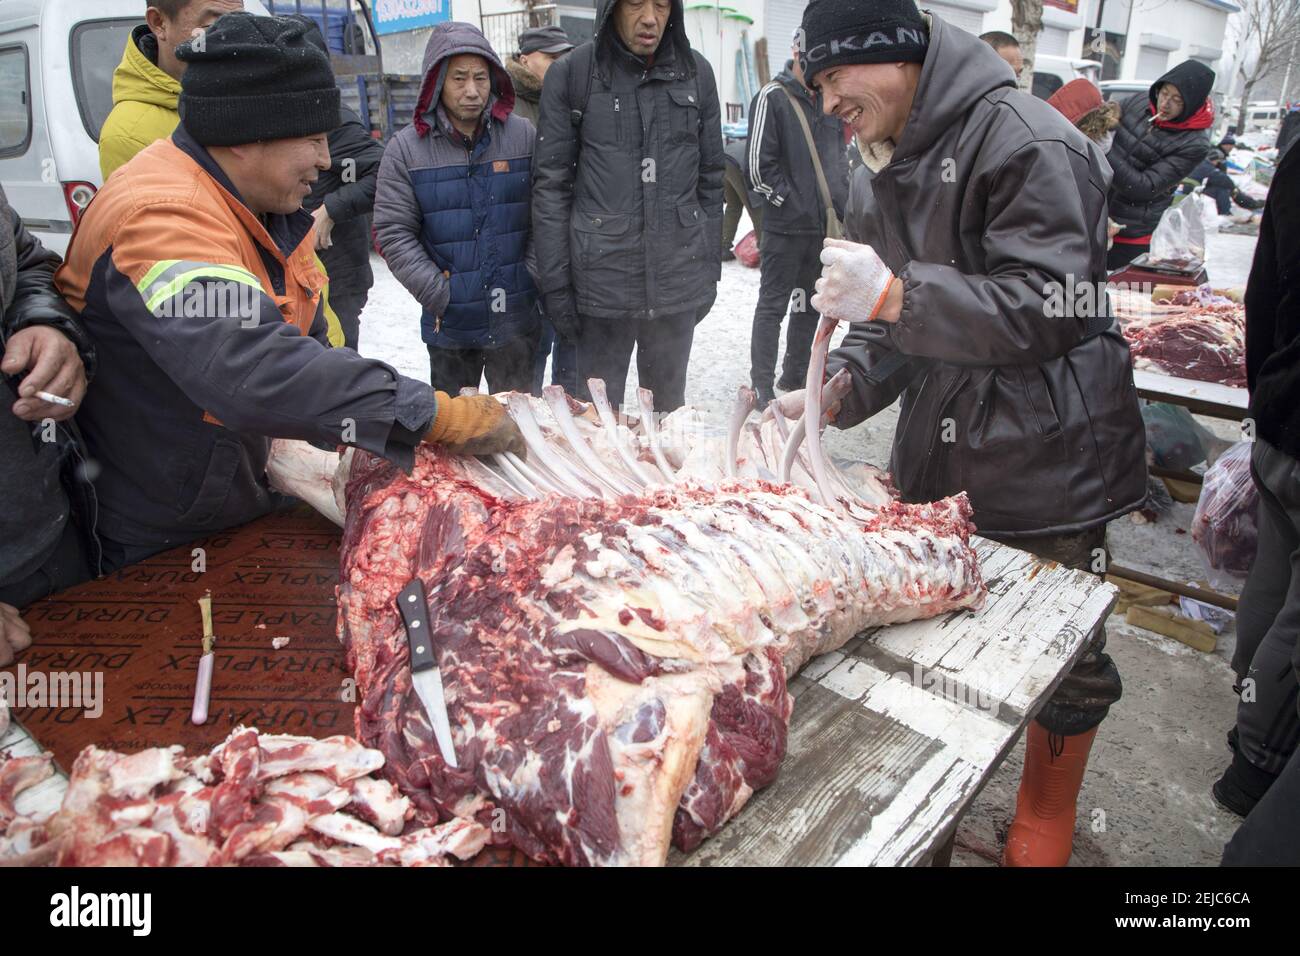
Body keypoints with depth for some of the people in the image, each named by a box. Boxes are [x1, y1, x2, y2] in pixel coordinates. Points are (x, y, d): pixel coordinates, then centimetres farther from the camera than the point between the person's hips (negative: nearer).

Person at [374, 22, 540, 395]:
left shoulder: (523, 136, 0)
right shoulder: (406, 148, -2)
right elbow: (393, 232, -4)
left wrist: (530, 280, -8)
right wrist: (439, 293, -10)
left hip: (516, 319, 0)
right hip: (449, 322, 0)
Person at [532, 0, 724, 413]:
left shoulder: (696, 72, 6)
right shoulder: (570, 76, -1)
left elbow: (710, 178, 11)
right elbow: (551, 186, -2)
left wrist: (711, 268, 9)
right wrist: (555, 284, -6)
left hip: (680, 279, 2)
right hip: (603, 278, -2)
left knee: (669, 408, 13)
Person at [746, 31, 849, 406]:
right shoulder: (773, 97, -6)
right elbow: (759, 165, -12)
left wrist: (839, 204, 10)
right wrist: (790, 202, -12)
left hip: (826, 225, 7)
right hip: (786, 226, -7)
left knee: (810, 305, 14)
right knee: (772, 306, -1)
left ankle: (795, 376, 26)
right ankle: (762, 387, 6)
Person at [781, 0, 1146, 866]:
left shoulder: (1025, 140, -17)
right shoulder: (881, 184, 10)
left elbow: (1055, 310, -24)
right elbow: (891, 334, 10)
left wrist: (897, 294, -32)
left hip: (1048, 470, -7)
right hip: (937, 467, 7)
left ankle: (1046, 821, 37)